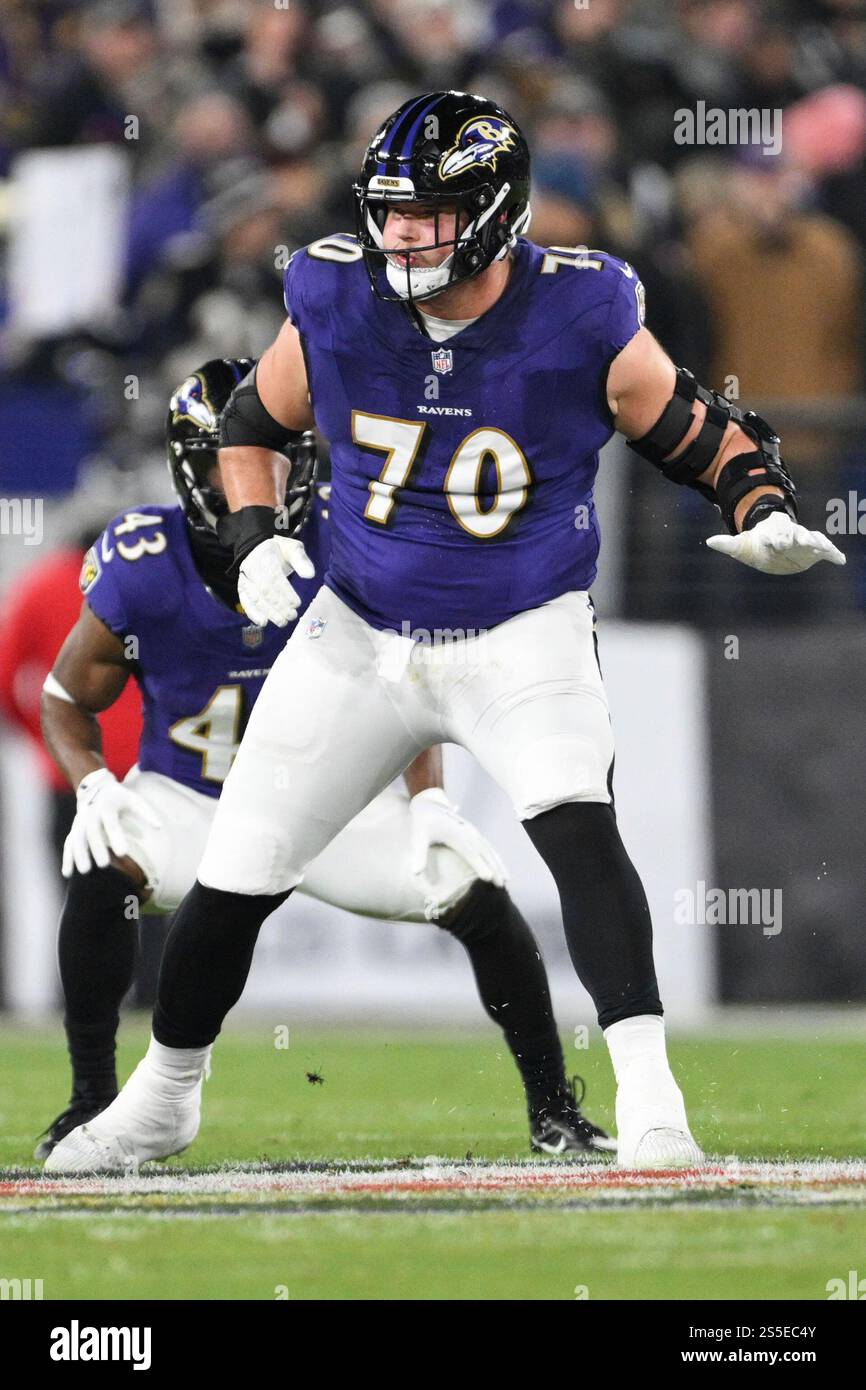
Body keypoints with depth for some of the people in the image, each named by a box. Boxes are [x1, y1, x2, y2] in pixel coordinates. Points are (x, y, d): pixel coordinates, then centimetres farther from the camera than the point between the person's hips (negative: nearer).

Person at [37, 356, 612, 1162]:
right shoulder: (144, 572, -21)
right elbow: (67, 701, -5)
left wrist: (429, 802, -15)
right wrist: (94, 789, -23)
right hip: (191, 798, -1)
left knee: (475, 893, -14)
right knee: (104, 875, -32)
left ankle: (553, 1110, 5)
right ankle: (91, 1099, -15)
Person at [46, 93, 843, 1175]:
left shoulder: (581, 321, -17)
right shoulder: (336, 304, -10)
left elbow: (706, 437, -5)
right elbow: (252, 422, 9)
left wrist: (765, 515, -25)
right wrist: (254, 537, -6)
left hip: (522, 639, -3)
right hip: (359, 634, 3)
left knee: (576, 826, -30)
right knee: (233, 881, 6)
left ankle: (647, 1098, -31)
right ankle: (163, 1096, 30)